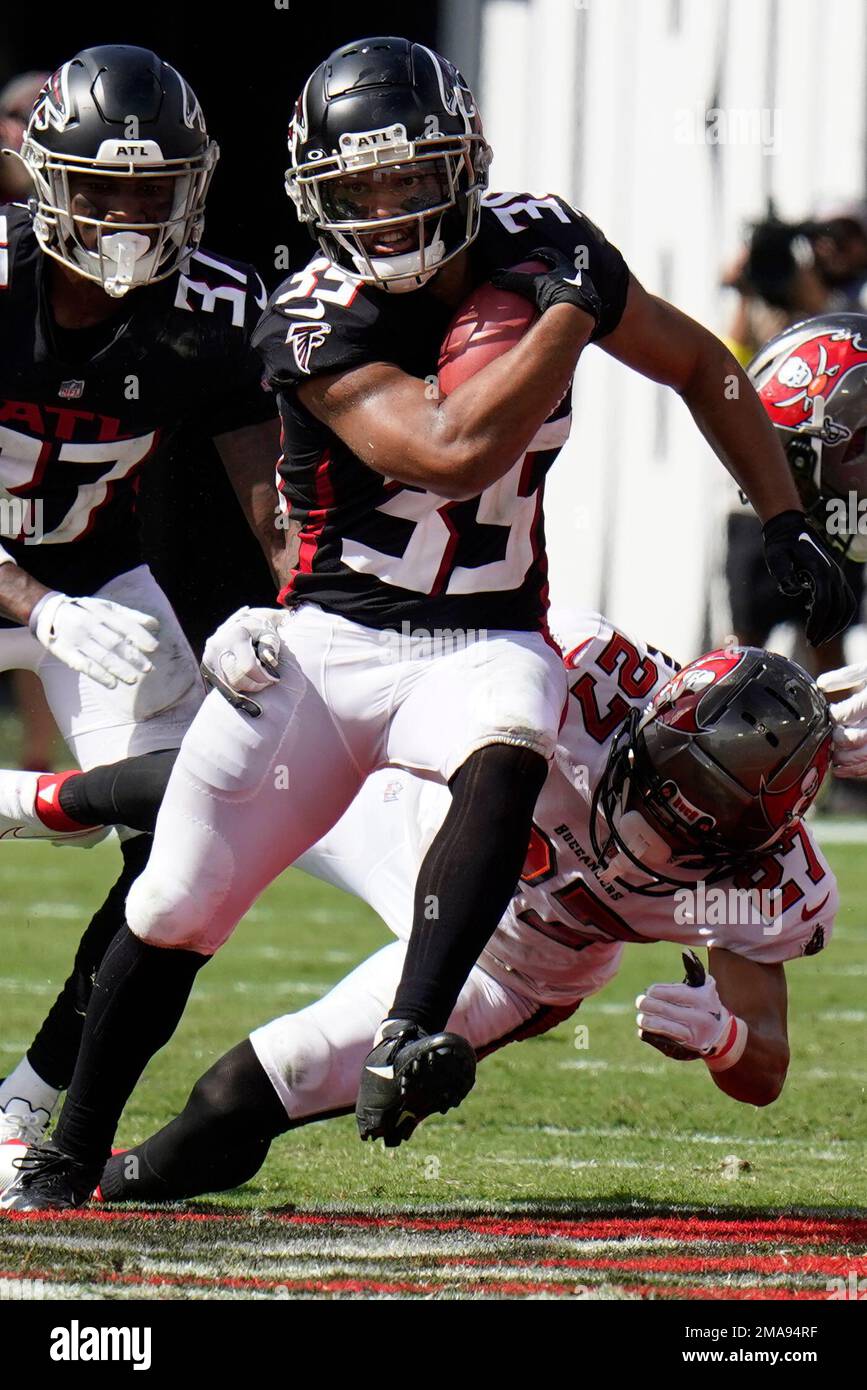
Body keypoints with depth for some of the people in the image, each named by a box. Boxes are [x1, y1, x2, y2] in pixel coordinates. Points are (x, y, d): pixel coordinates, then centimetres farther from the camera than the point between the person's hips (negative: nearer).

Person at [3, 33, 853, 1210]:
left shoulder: (539, 247, -5)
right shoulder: (316, 324, -17)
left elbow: (700, 368, 11)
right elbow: (454, 452, -30)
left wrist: (786, 529, 7)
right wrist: (568, 313, -23)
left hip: (486, 644, 1)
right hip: (330, 634, -1)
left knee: (506, 756, -36)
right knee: (173, 911, 3)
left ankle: (409, 1042, -45)